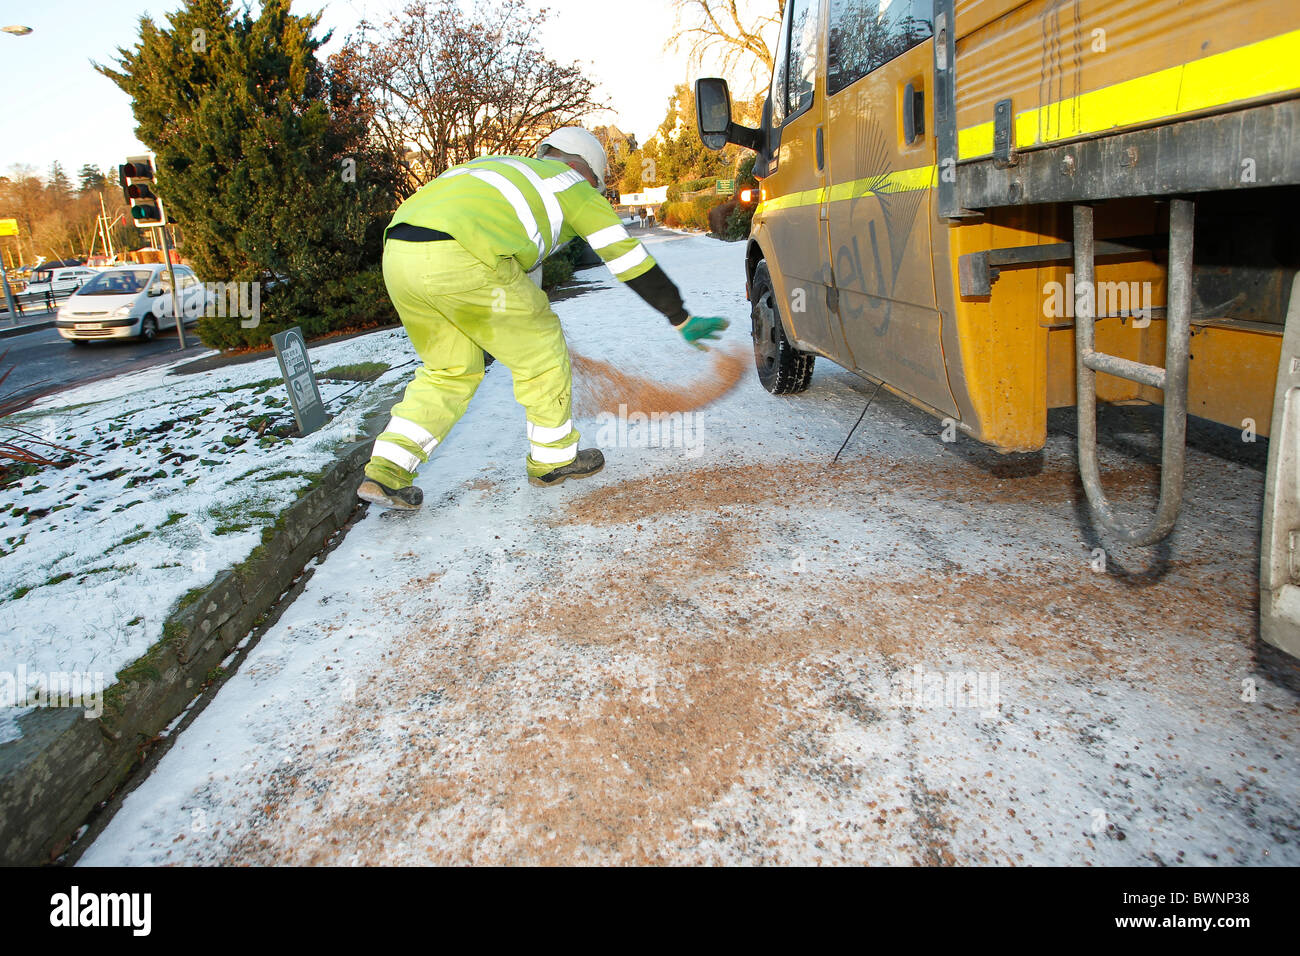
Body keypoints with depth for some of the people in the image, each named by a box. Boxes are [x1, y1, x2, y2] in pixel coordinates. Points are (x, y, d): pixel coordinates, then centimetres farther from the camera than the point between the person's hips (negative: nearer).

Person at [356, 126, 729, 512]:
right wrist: (683, 319, 26)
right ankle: (553, 458, 25)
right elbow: (630, 258, 20)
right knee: (540, 349, 12)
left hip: (397, 252, 8)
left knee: (450, 369, 22)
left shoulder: (498, 168, 37)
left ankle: (385, 471, 14)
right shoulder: (571, 184, 19)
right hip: (461, 260, -7)